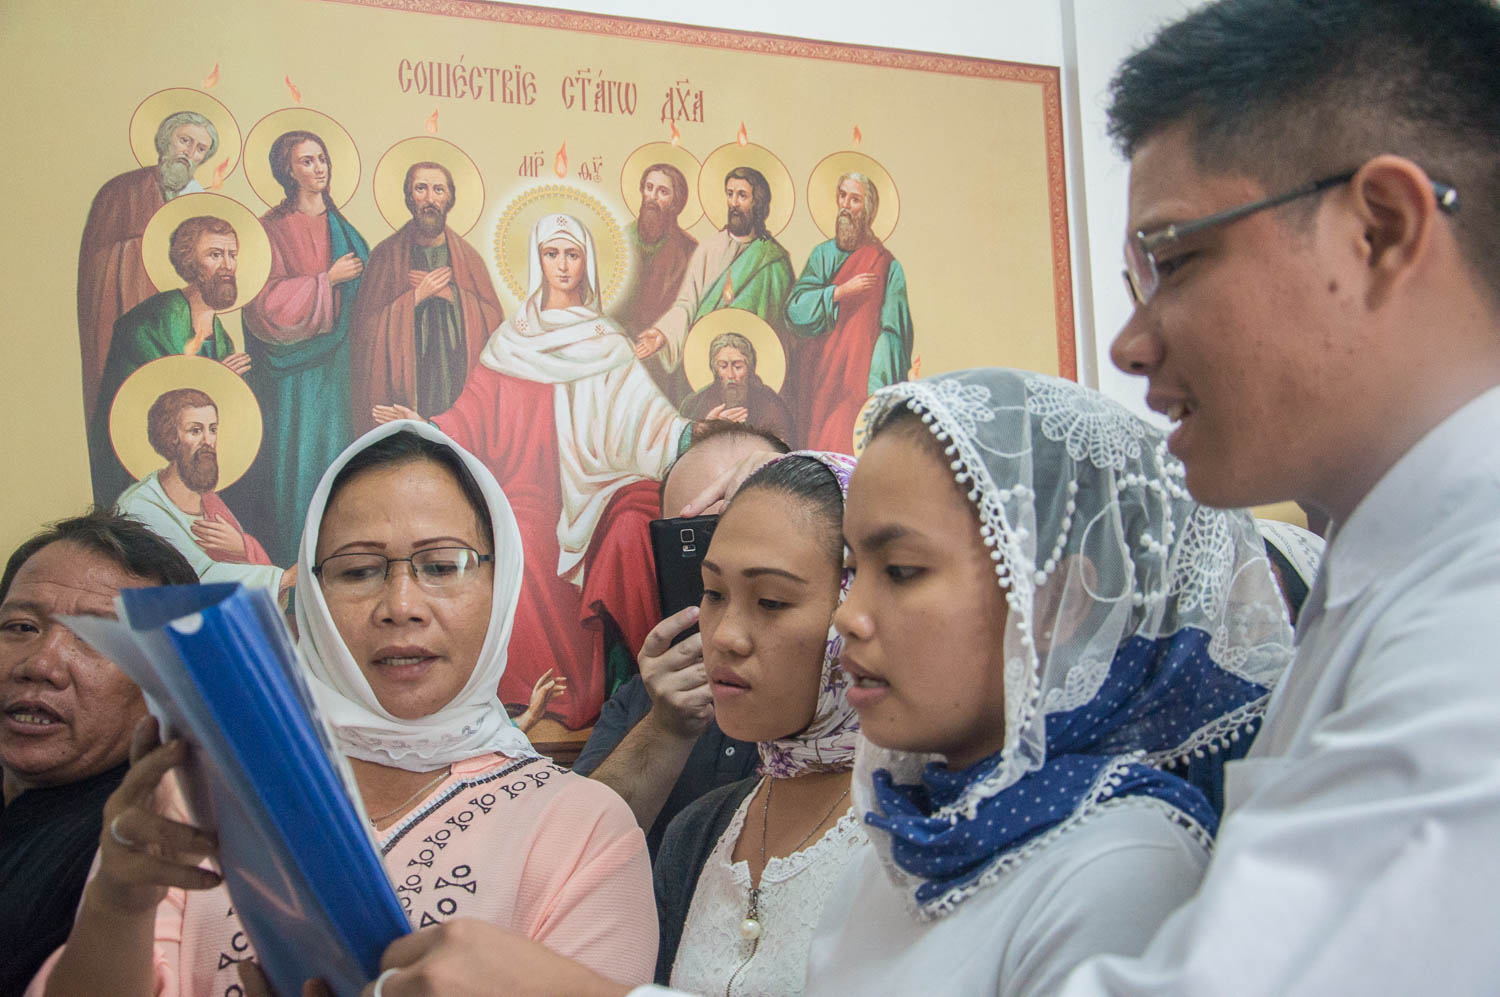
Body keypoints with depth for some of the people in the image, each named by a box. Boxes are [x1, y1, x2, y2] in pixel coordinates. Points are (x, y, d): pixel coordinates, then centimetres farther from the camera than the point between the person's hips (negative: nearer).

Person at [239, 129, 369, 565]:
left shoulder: (338, 225, 12)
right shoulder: (273, 227, -5)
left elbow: (360, 285, 23)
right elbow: (268, 298, -13)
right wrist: (328, 279, -13)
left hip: (335, 356, 5)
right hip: (293, 359, -5)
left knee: (334, 445, 6)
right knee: (295, 452, -3)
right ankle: (289, 558, 6)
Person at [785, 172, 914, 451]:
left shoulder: (886, 265, -1)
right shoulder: (823, 254, 11)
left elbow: (891, 333, -5)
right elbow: (794, 309, 1)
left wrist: (875, 388, -13)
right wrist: (840, 292, -10)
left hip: (855, 376, -4)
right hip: (816, 375, 4)